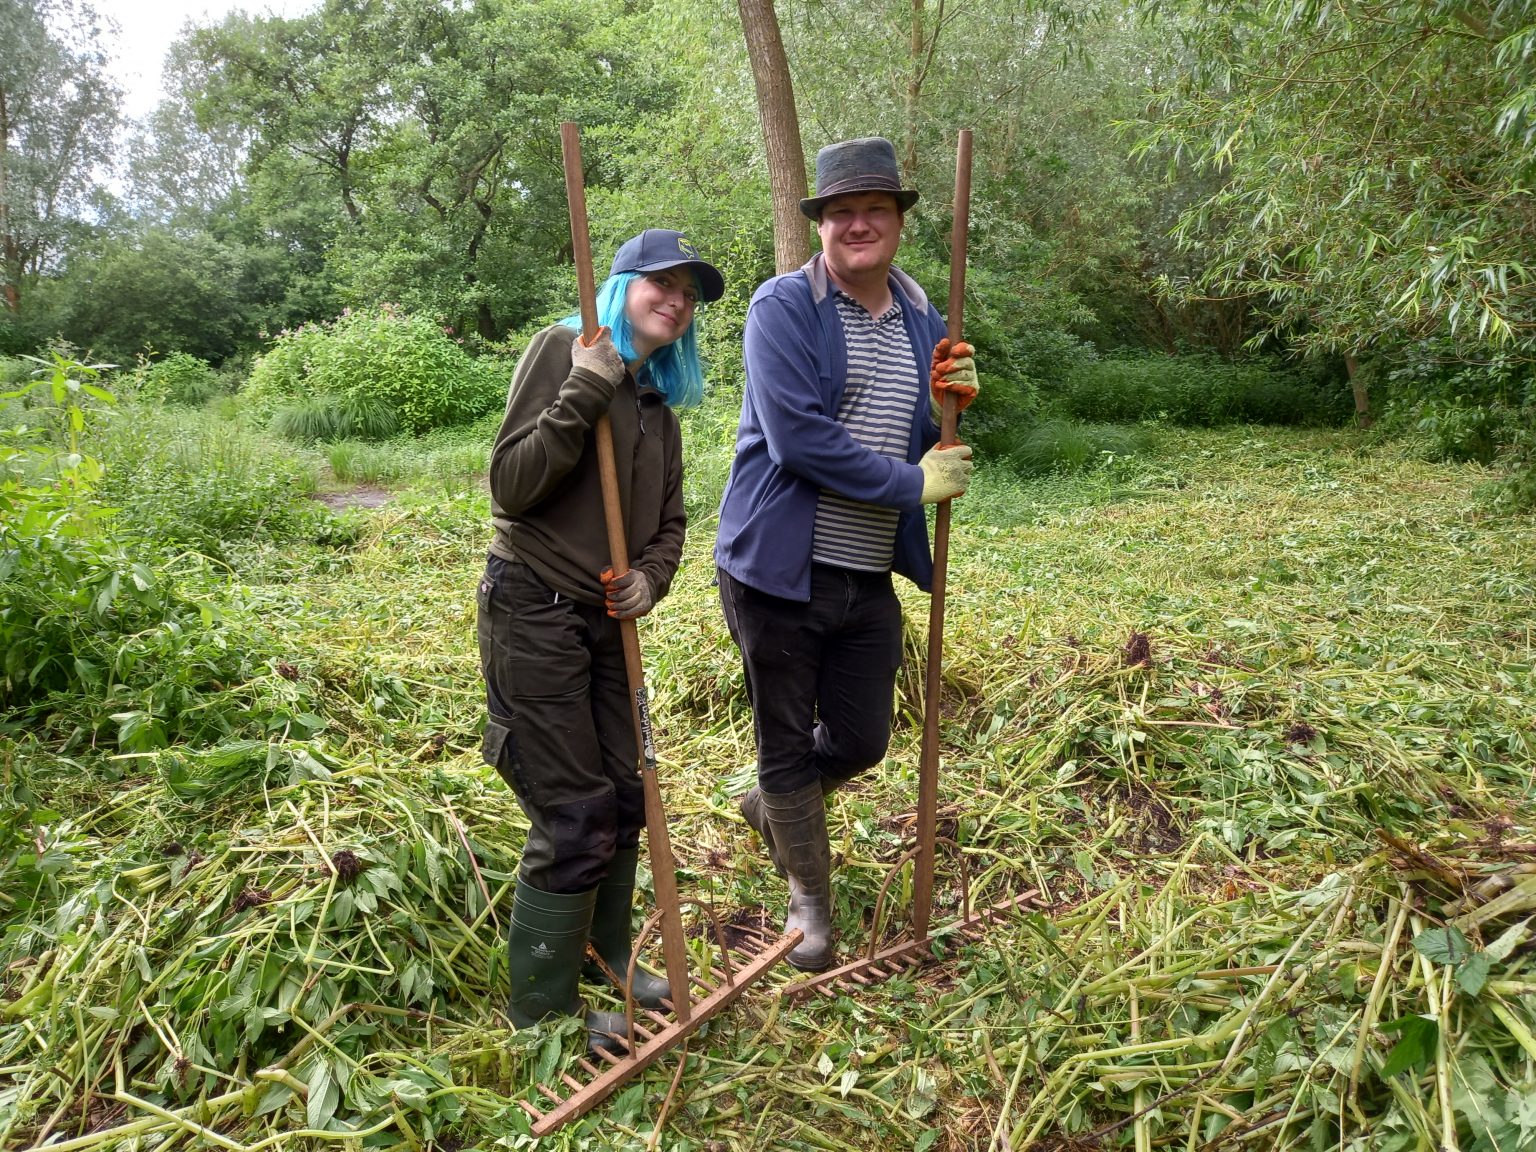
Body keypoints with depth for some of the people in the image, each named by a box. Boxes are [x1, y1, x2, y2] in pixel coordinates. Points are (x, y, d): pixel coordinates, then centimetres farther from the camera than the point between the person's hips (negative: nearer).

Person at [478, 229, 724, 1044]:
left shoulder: (657, 402, 13)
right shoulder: (563, 350, -8)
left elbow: (669, 521, 15)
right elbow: (511, 486, -17)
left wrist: (650, 578, -6)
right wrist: (583, 394, -24)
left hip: (605, 620, 8)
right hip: (533, 613, -7)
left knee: (624, 800, 14)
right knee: (574, 822, -3)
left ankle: (610, 961, 36)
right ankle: (539, 1015, 16)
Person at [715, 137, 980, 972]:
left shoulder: (922, 321, 10)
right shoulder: (783, 309, -10)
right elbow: (798, 440, -21)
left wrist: (951, 399, -5)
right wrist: (914, 485, -16)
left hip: (870, 578, 5)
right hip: (781, 569, -5)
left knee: (860, 743, 15)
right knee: (786, 748, 10)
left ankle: (772, 807, 47)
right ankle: (809, 897, 34)